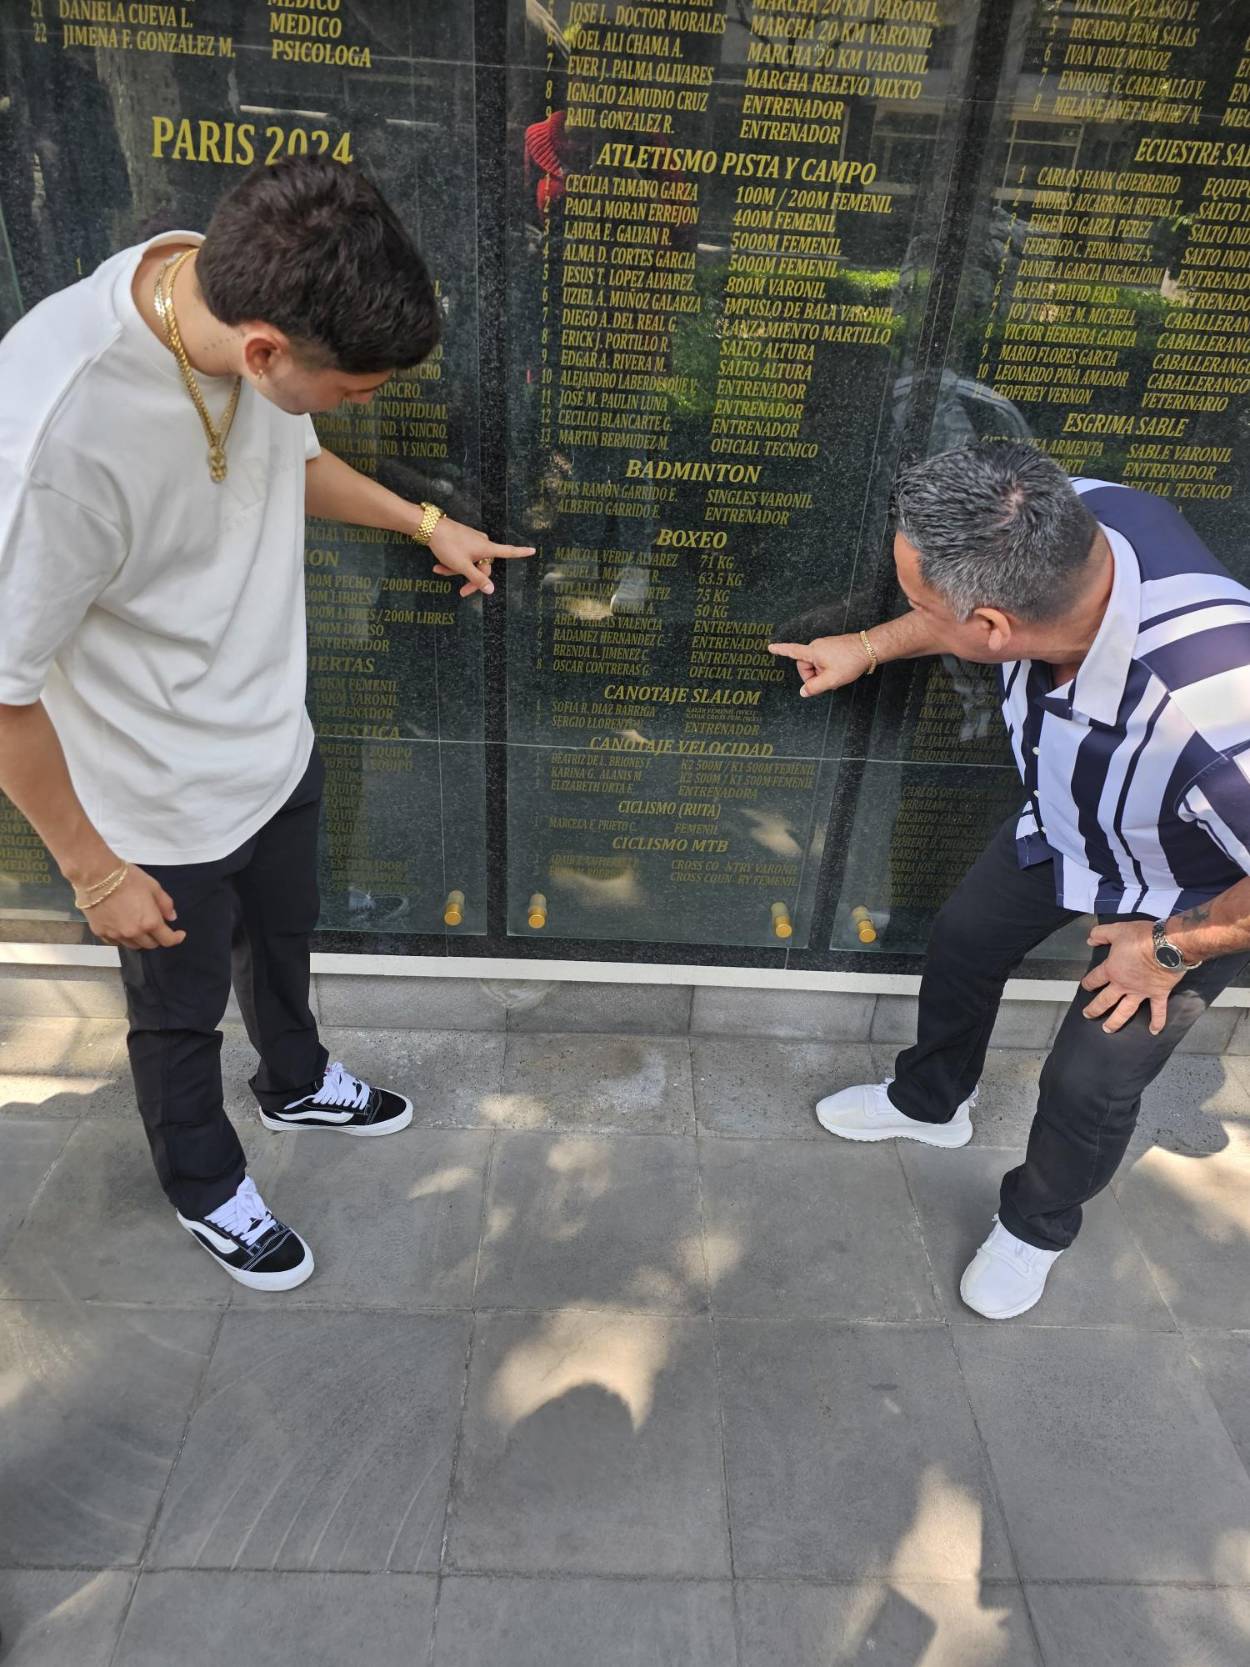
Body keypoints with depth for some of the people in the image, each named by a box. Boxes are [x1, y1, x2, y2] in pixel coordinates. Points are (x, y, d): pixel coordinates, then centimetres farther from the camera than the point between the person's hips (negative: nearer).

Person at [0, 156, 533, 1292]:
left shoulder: (242, 288, -14)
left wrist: (426, 524, 9)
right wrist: (93, 868, -14)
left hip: (276, 742, 7)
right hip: (163, 810, -6)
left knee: (282, 940, 30)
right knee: (183, 1014, 21)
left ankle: (297, 1082, 61)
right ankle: (205, 1183, 51)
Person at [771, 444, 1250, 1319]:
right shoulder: (1071, 517, -31)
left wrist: (1170, 948, -17)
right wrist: (869, 646, 4)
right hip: (1069, 819, 6)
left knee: (1090, 1084, 6)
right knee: (964, 940, 19)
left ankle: (1037, 1226, 41)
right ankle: (931, 1101, 50)